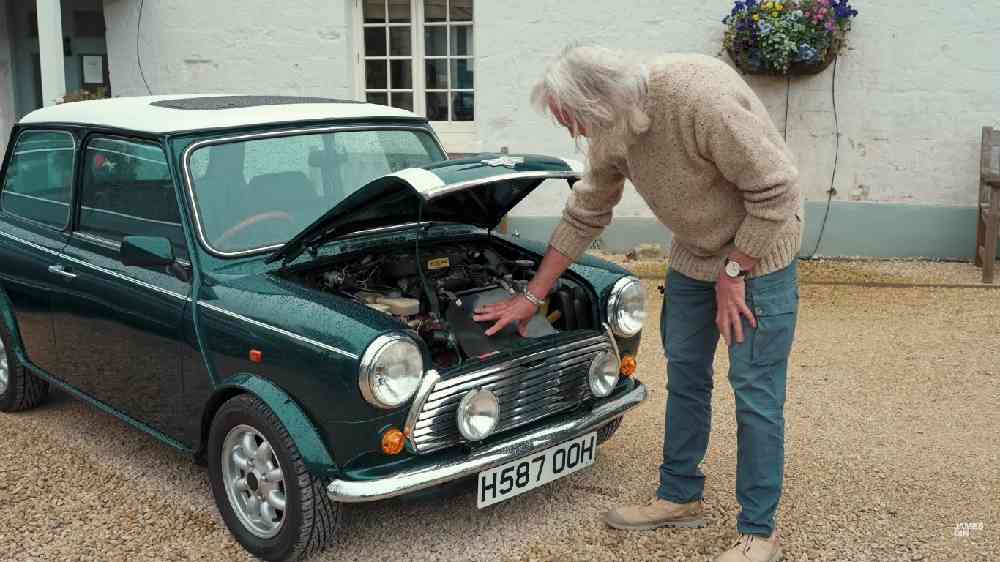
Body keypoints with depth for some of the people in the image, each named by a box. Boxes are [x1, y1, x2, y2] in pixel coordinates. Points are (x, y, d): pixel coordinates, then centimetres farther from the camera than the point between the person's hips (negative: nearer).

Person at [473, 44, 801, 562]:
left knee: (756, 392, -3)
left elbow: (775, 189, -26)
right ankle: (679, 498, 30)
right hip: (693, 254, 7)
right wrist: (532, 296, 7)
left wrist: (733, 272, -18)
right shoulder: (611, 133, -8)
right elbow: (582, 218, 4)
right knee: (684, 376, 14)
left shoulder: (700, 97, -33)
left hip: (758, 249, -7)